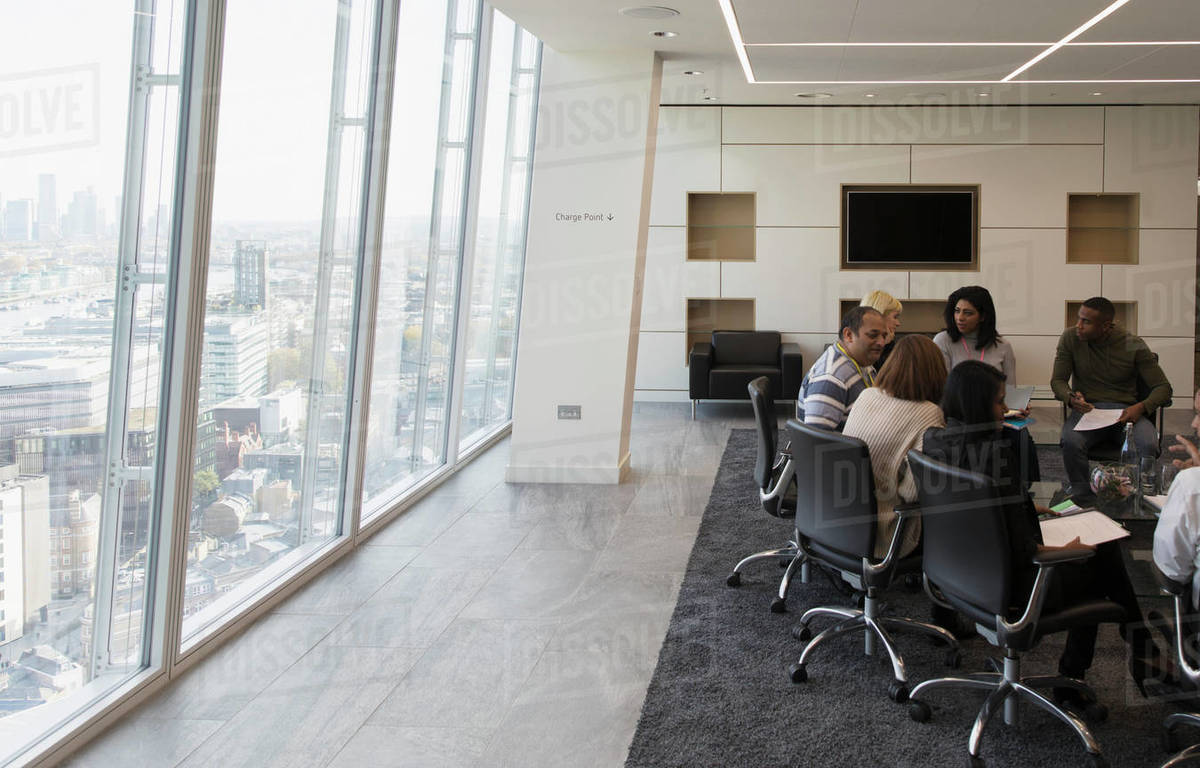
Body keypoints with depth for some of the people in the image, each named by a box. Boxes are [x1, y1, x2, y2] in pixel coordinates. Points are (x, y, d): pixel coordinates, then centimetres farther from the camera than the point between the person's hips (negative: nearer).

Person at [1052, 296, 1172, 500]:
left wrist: (1141, 407, -21)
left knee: (1148, 445, -32)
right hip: (1086, 409, 0)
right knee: (1071, 442, -34)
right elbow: (1057, 380, 5)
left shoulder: (1134, 346, -3)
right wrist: (1071, 398, -19)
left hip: (1125, 411, 0)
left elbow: (1163, 387, 0)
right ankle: (1081, 500, -16)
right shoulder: (1070, 338, 0)